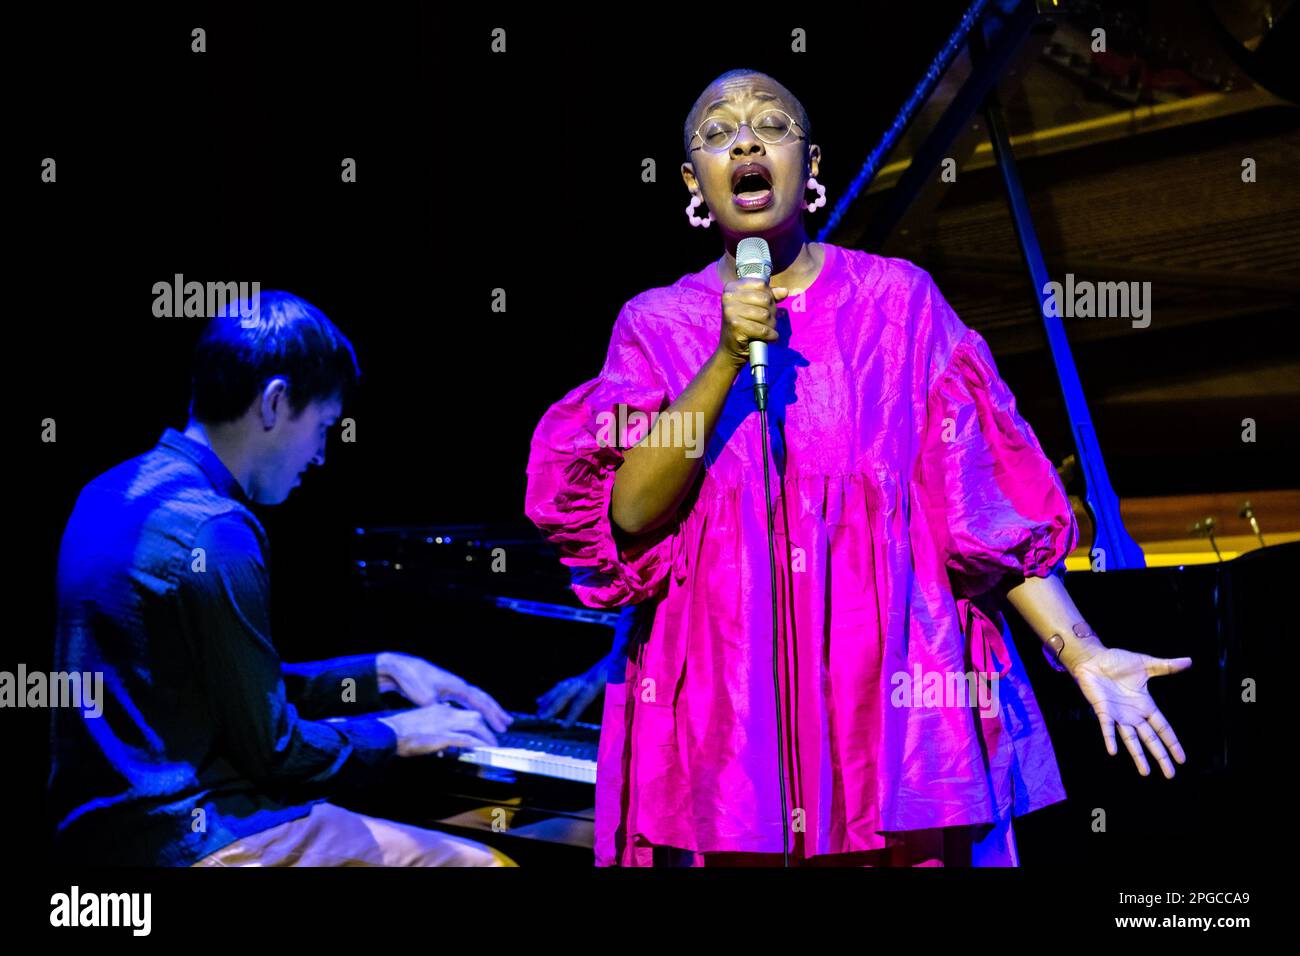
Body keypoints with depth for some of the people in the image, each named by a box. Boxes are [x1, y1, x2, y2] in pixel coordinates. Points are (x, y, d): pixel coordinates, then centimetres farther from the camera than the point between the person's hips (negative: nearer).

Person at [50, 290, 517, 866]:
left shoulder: (119, 491, 11)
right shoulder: (216, 533, -20)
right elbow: (271, 751, -14)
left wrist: (380, 672, 18)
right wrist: (395, 735, 2)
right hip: (184, 841, -10)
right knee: (481, 862, -11)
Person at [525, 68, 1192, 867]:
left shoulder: (900, 299, 3)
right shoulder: (656, 324, 5)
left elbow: (985, 498, 0)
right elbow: (627, 515, -8)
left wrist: (1083, 654, -8)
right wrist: (729, 359, -17)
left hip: (889, 687, 0)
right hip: (722, 702, 0)